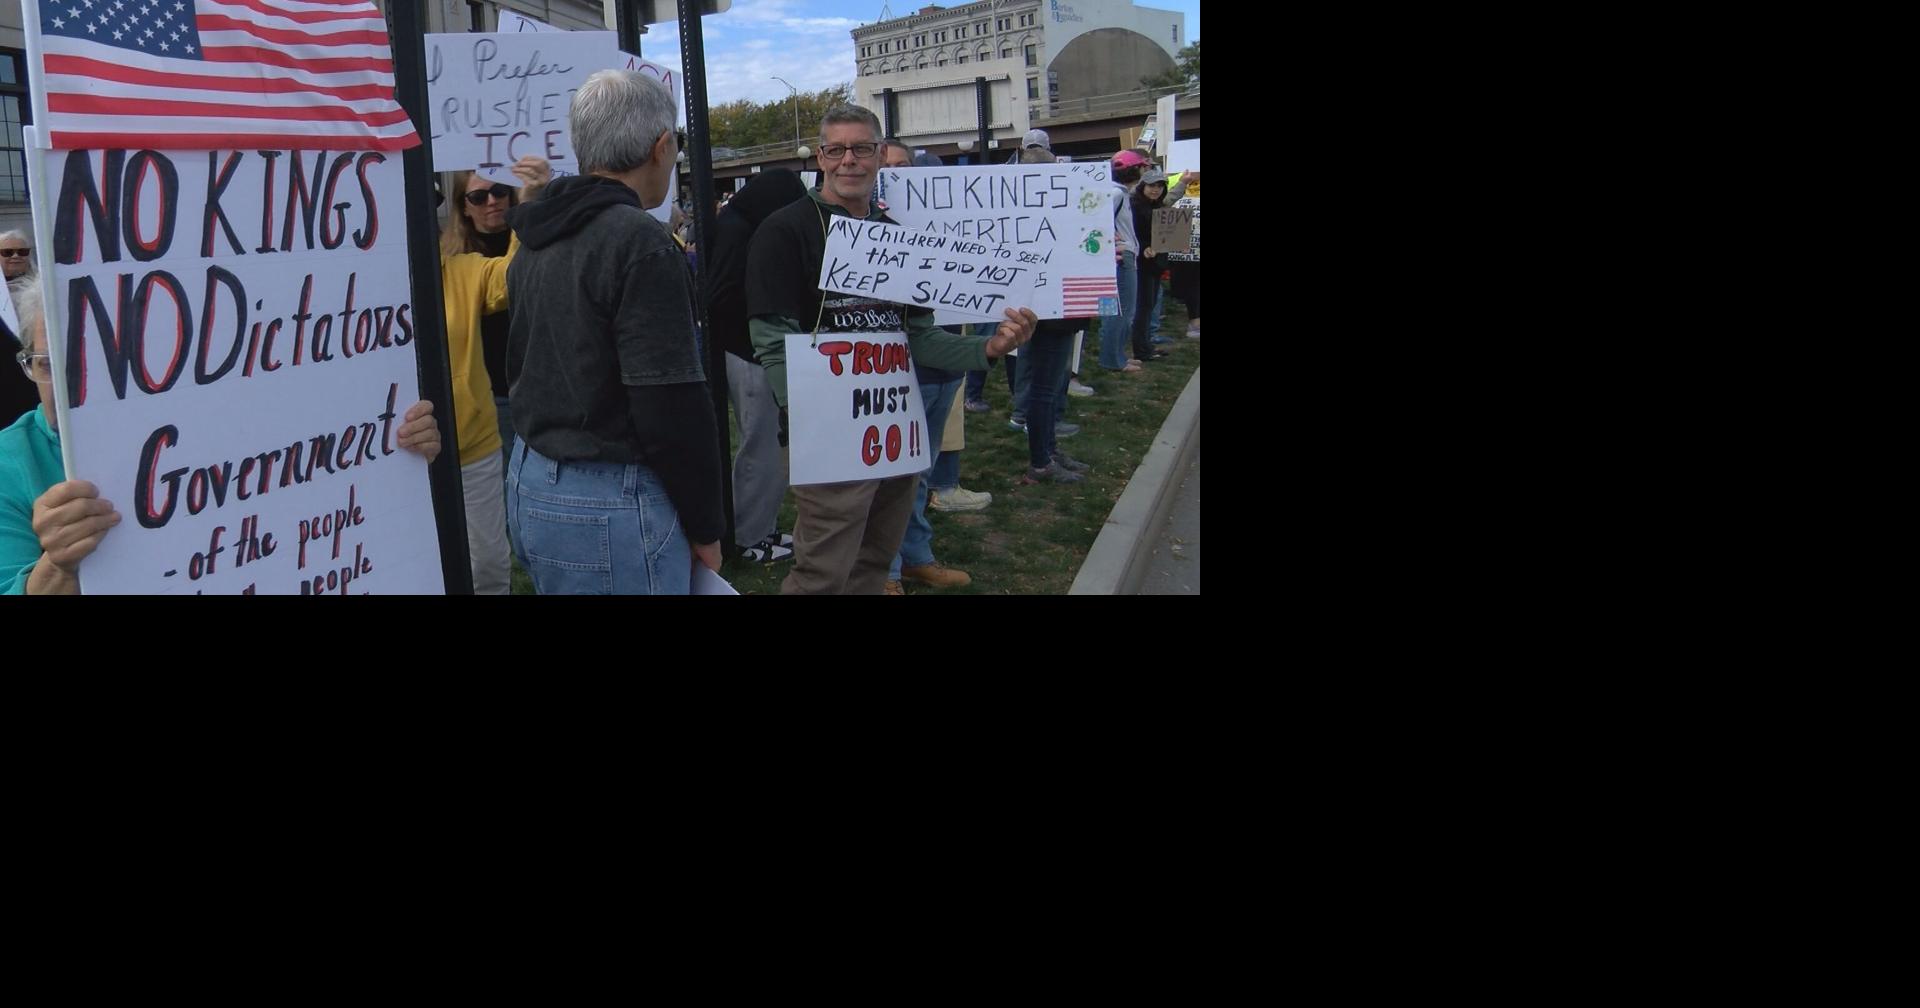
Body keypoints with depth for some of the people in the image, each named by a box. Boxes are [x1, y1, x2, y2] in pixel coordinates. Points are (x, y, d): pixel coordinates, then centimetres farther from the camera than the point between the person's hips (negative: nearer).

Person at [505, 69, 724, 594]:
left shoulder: (536, 242, 11)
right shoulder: (640, 242, -17)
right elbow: (673, 407, -20)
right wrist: (705, 526, -11)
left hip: (528, 486, 9)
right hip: (608, 507, -9)